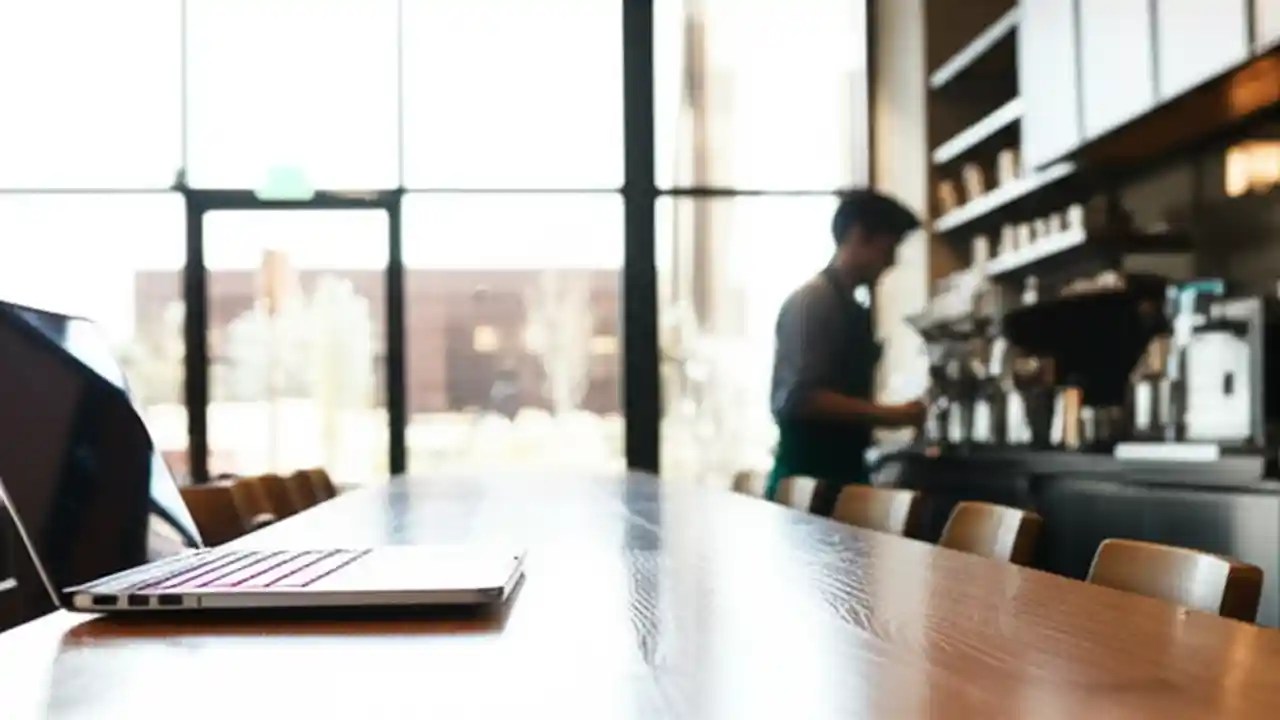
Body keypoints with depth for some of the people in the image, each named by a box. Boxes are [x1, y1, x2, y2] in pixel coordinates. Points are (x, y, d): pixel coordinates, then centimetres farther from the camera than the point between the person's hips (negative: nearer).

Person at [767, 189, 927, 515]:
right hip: (811, 475, -8)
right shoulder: (811, 301, -11)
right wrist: (889, 415, -19)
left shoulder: (855, 309, 13)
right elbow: (801, 397, -20)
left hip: (846, 470, 8)